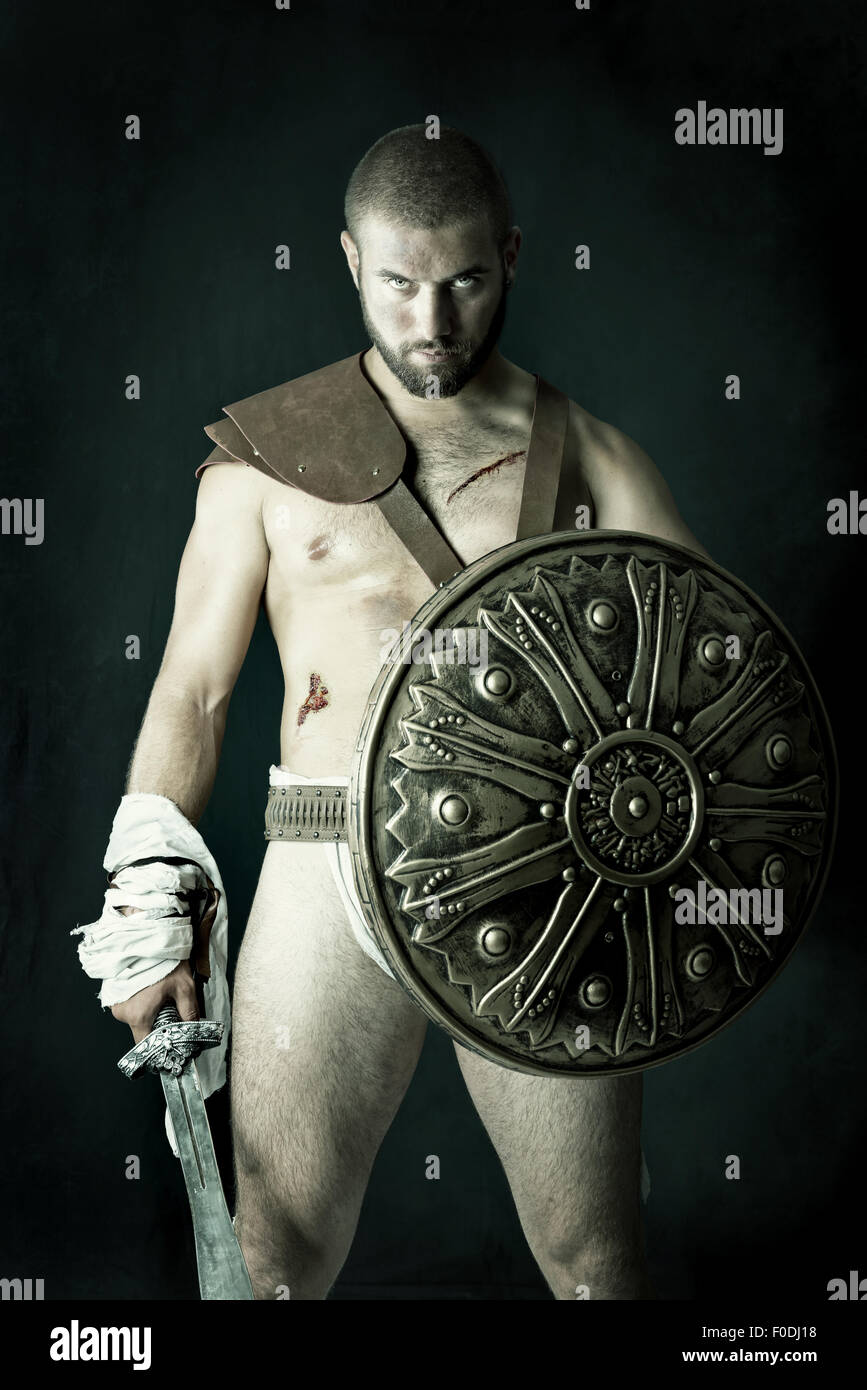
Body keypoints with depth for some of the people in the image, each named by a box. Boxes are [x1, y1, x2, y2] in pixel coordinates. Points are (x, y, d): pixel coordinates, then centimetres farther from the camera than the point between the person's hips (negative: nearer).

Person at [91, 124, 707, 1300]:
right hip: (331, 886, 0)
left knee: (594, 1259, 11)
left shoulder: (587, 457, 5)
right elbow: (193, 690, 7)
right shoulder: (268, 454, 5)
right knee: (278, 1255, 11)